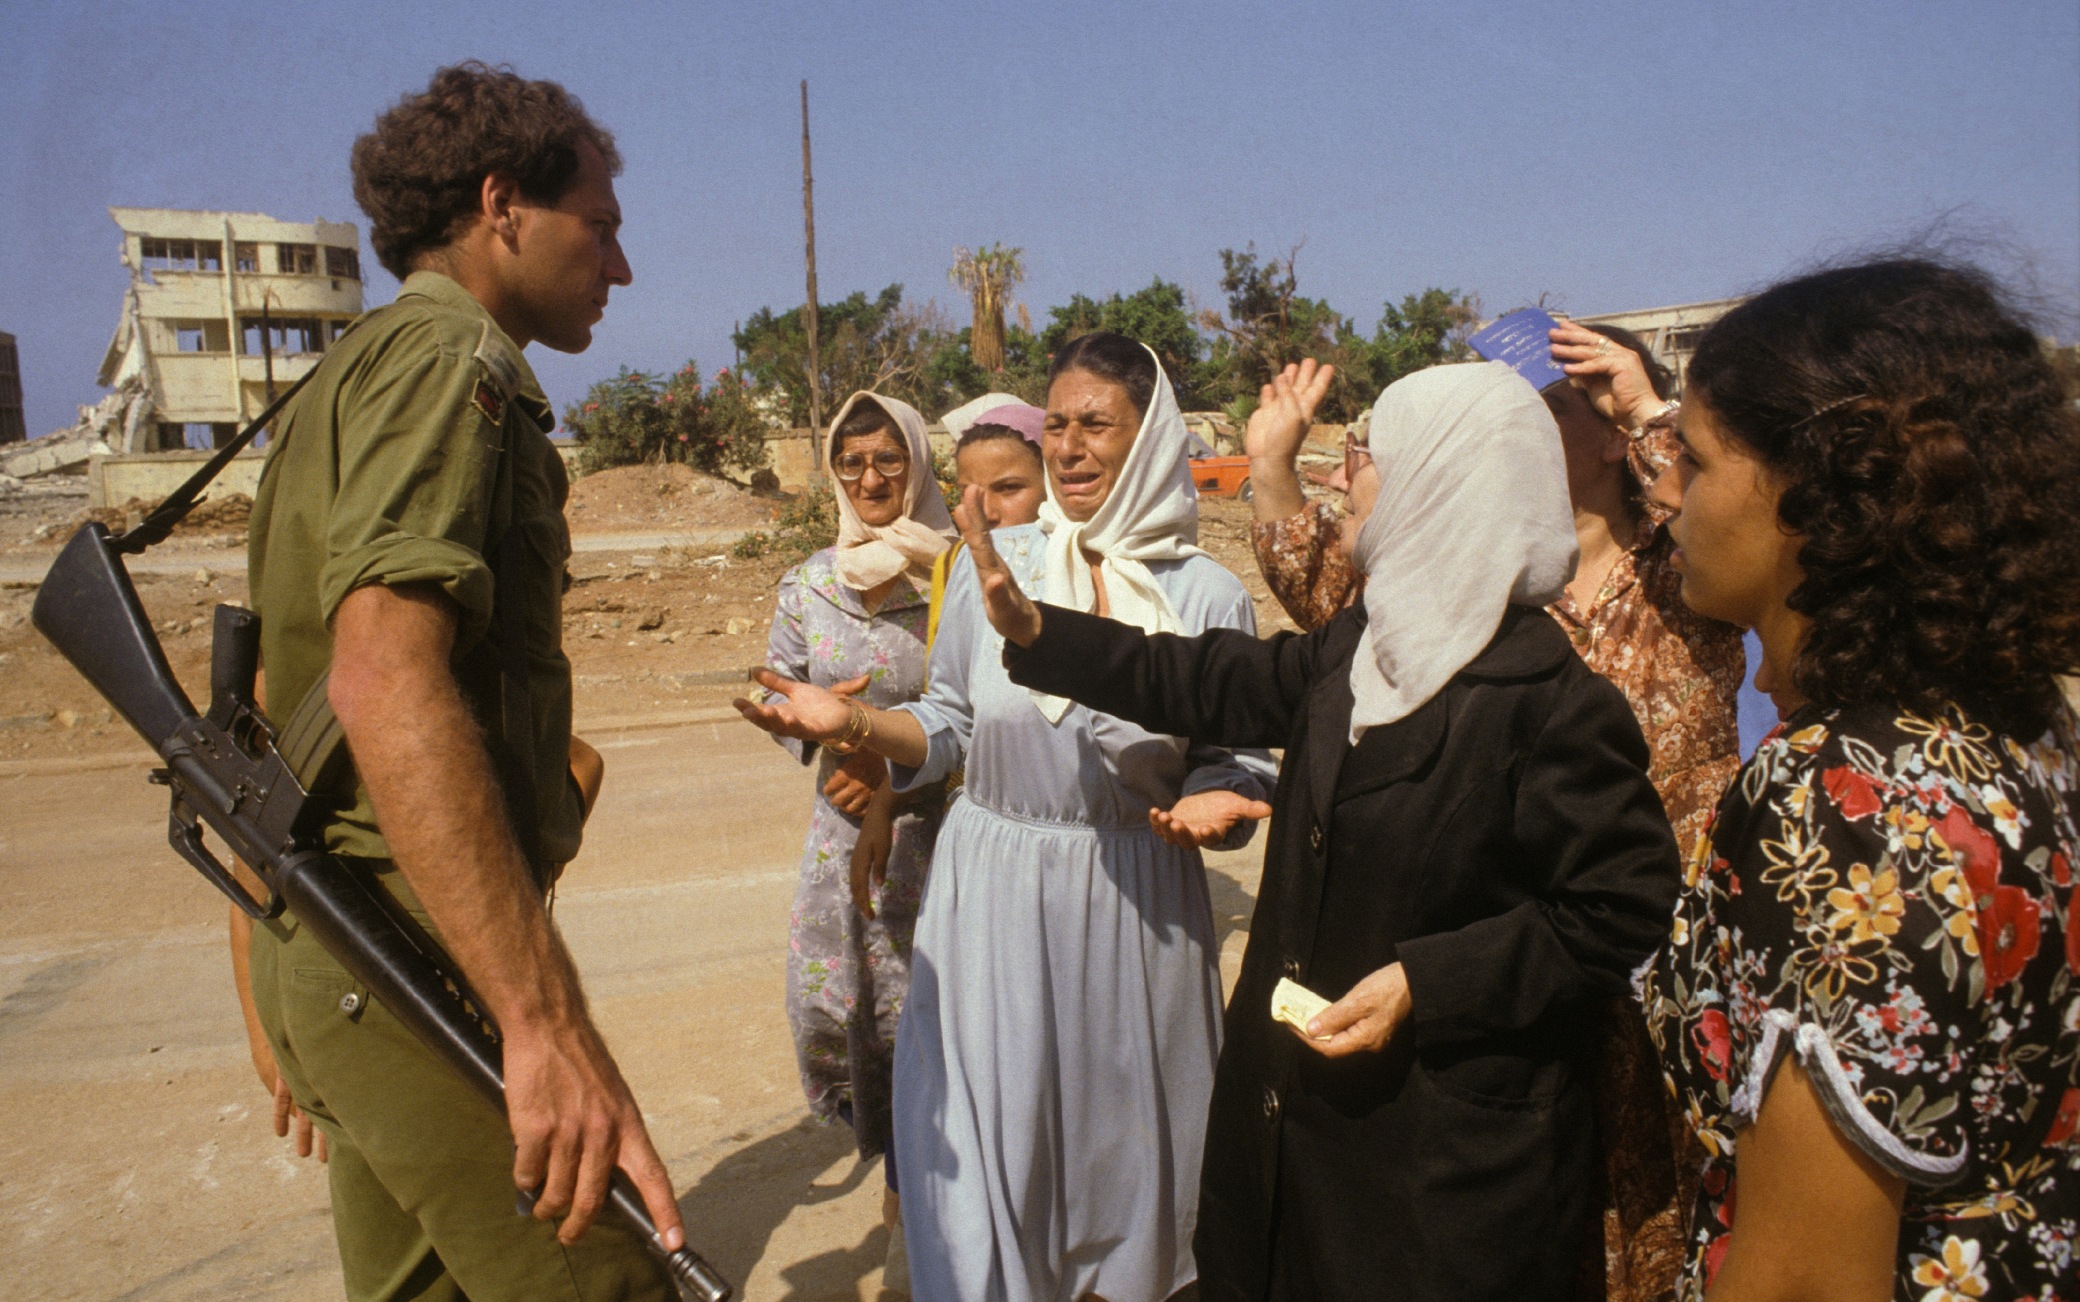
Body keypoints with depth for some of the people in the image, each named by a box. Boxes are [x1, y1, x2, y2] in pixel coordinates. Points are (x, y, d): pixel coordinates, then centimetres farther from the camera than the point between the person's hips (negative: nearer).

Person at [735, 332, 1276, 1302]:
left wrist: (1213, 807, -19)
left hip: (1135, 900, 0)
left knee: (1123, 1131, 15)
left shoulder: (1209, 596, -5)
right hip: (992, 890, 0)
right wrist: (855, 724, -13)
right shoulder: (990, 566, -3)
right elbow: (947, 727, 4)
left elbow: (1237, 760, 2)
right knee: (991, 1135, 9)